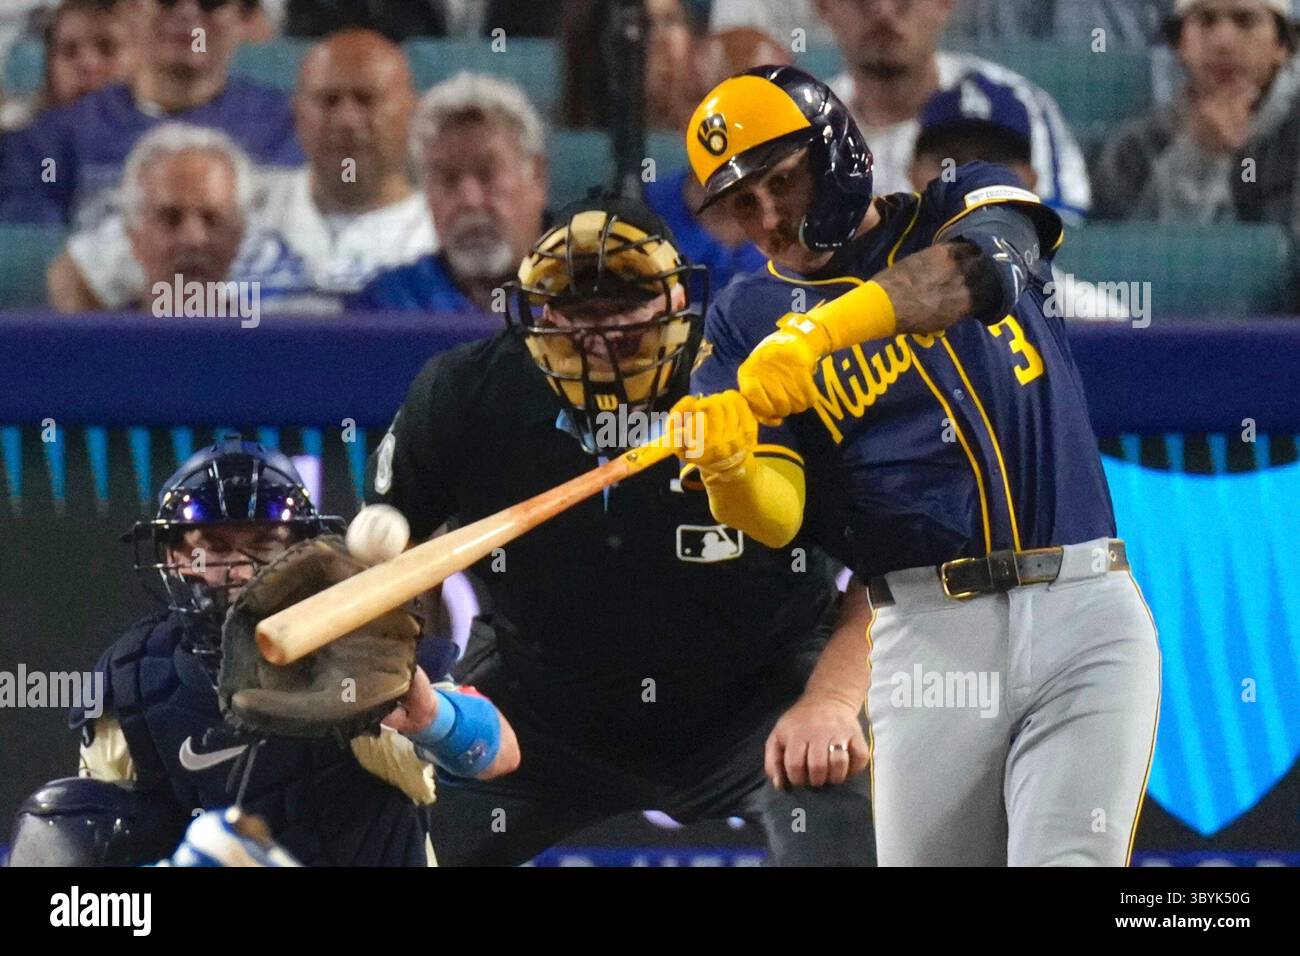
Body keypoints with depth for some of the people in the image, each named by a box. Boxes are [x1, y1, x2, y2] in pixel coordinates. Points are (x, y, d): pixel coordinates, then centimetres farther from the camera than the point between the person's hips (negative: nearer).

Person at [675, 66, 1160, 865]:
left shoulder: (968, 209, 7)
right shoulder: (748, 325, 10)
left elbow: (976, 274, -19)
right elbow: (776, 517, -3)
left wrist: (817, 334, -34)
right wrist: (726, 470, -28)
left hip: (1085, 616, -2)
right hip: (929, 639, 2)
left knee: (1067, 857, -16)